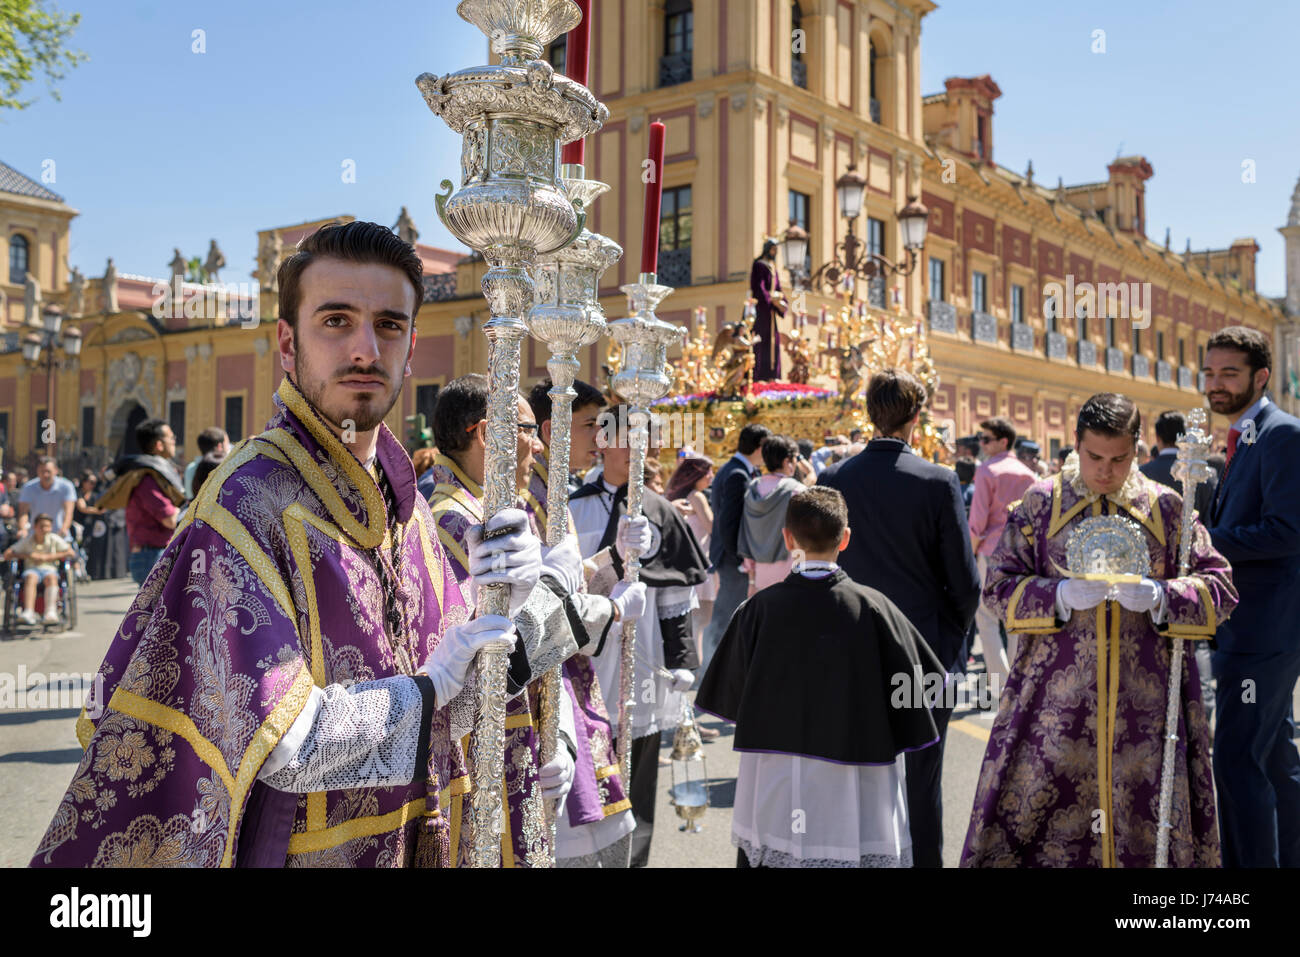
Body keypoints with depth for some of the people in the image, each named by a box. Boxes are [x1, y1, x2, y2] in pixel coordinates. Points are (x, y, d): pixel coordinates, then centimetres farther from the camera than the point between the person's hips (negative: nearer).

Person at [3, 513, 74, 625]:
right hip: (32, 569, 1)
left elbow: (70, 552, -2)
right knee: (31, 577, -36)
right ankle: (29, 613, -54)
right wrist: (28, 555, -8)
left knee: (51, 578, -36)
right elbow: (7, 554, 5)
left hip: (49, 569, 0)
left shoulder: (54, 539, 6)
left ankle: (51, 613, -56)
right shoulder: (26, 541, 8)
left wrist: (47, 557, -8)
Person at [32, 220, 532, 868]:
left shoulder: (401, 499, 1)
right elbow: (269, 734, -28)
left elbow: (450, 715, 3)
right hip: (309, 851, -7)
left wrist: (498, 608, -14)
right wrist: (426, 687, -17)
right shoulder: (249, 501, -20)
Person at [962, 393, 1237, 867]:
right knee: (1028, 809, 1)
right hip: (1058, 698, -1)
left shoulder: (1167, 508, 6)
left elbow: (1220, 588, 4)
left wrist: (1160, 597, -14)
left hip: (1146, 701, 1)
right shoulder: (1042, 503, 4)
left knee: (1150, 822, 6)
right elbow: (998, 585, 2)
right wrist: (1060, 595, -15)